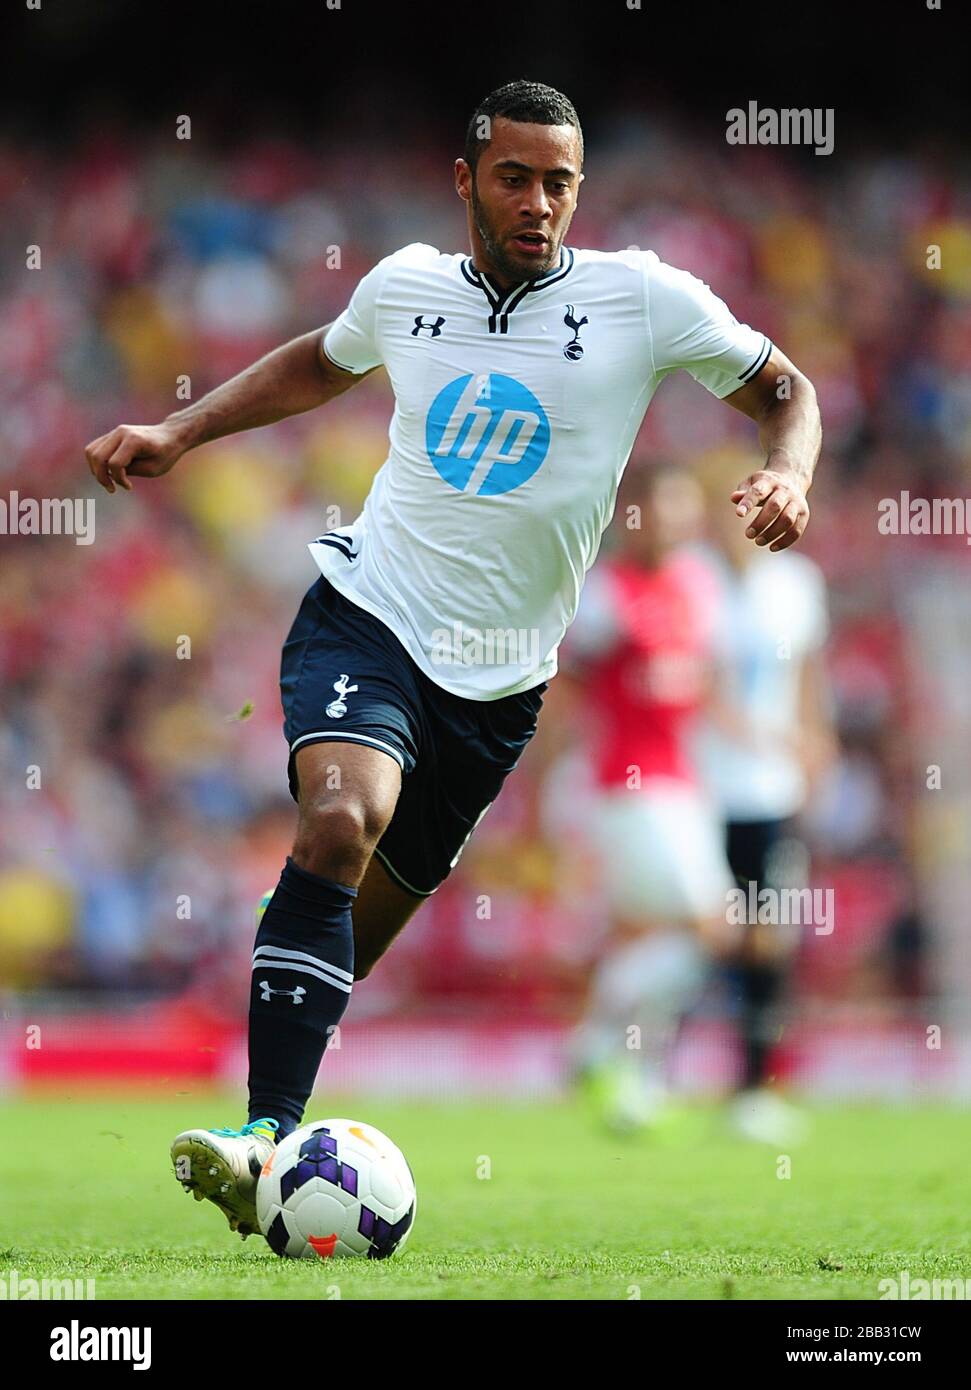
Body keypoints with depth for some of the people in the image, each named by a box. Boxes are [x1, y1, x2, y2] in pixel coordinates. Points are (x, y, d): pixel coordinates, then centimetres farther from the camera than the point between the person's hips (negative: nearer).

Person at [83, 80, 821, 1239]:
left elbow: (785, 391, 6)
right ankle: (268, 1136, -35)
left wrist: (784, 473, -15)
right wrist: (176, 433, 18)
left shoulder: (643, 298, -4)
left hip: (498, 679, 1)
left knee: (370, 925, 7)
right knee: (341, 820, -29)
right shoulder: (404, 286, 4)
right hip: (366, 617, -1)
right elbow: (319, 364, 26)